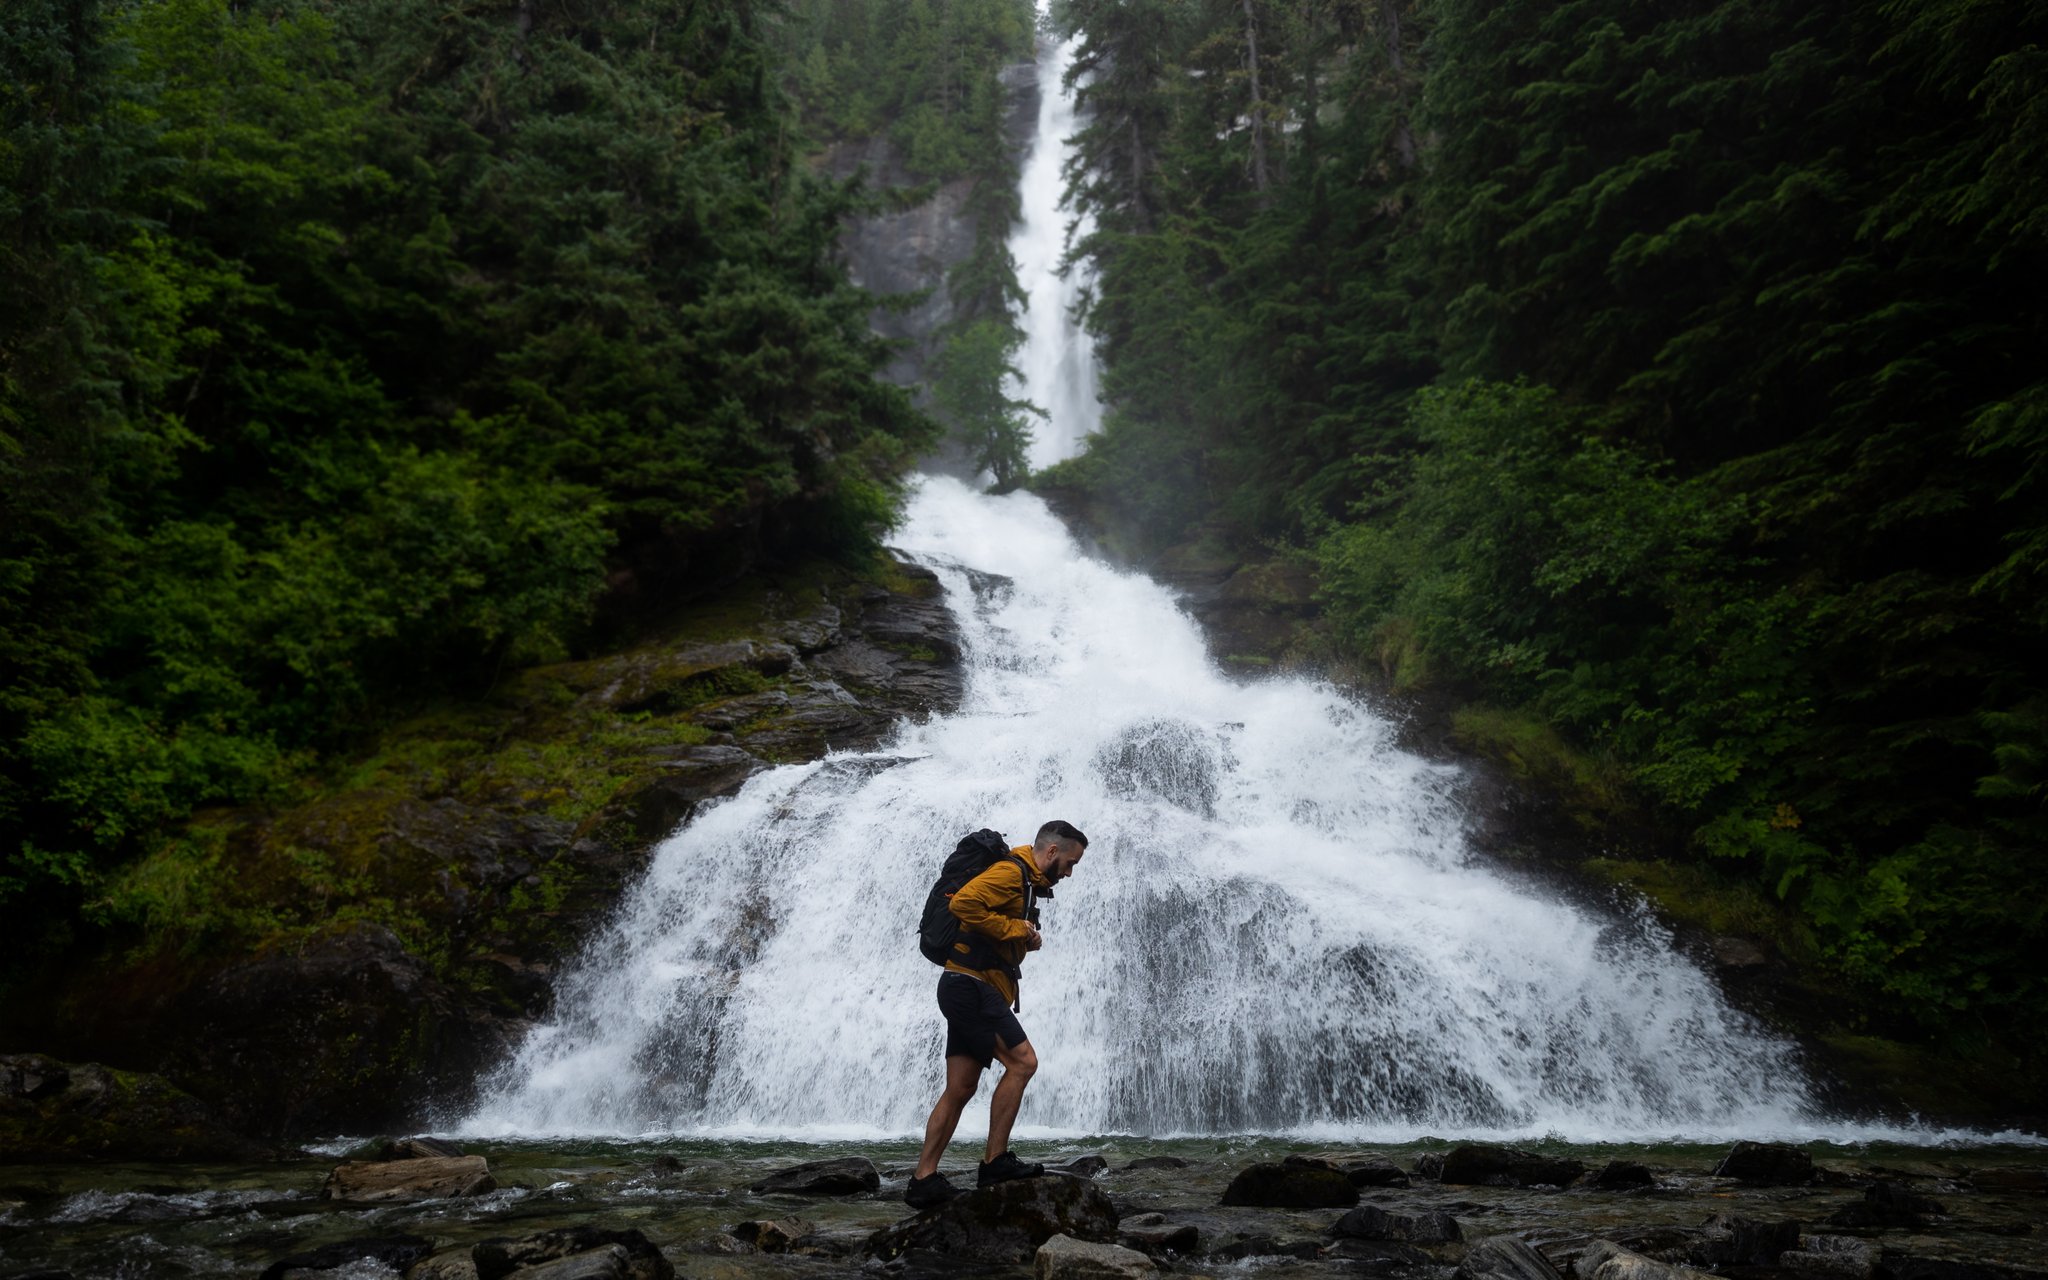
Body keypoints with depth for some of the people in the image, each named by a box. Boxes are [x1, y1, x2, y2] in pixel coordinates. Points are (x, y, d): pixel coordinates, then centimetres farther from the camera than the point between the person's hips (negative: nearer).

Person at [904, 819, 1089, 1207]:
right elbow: (964, 903, -25)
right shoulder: (1010, 872, -11)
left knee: (960, 1089, 6)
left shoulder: (1026, 882, 23)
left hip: (970, 993, 10)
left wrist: (1027, 939, 13)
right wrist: (1017, 929, -18)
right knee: (1022, 1061, -12)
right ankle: (995, 1161, -9)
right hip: (972, 986, -10)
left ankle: (923, 1179, 6)